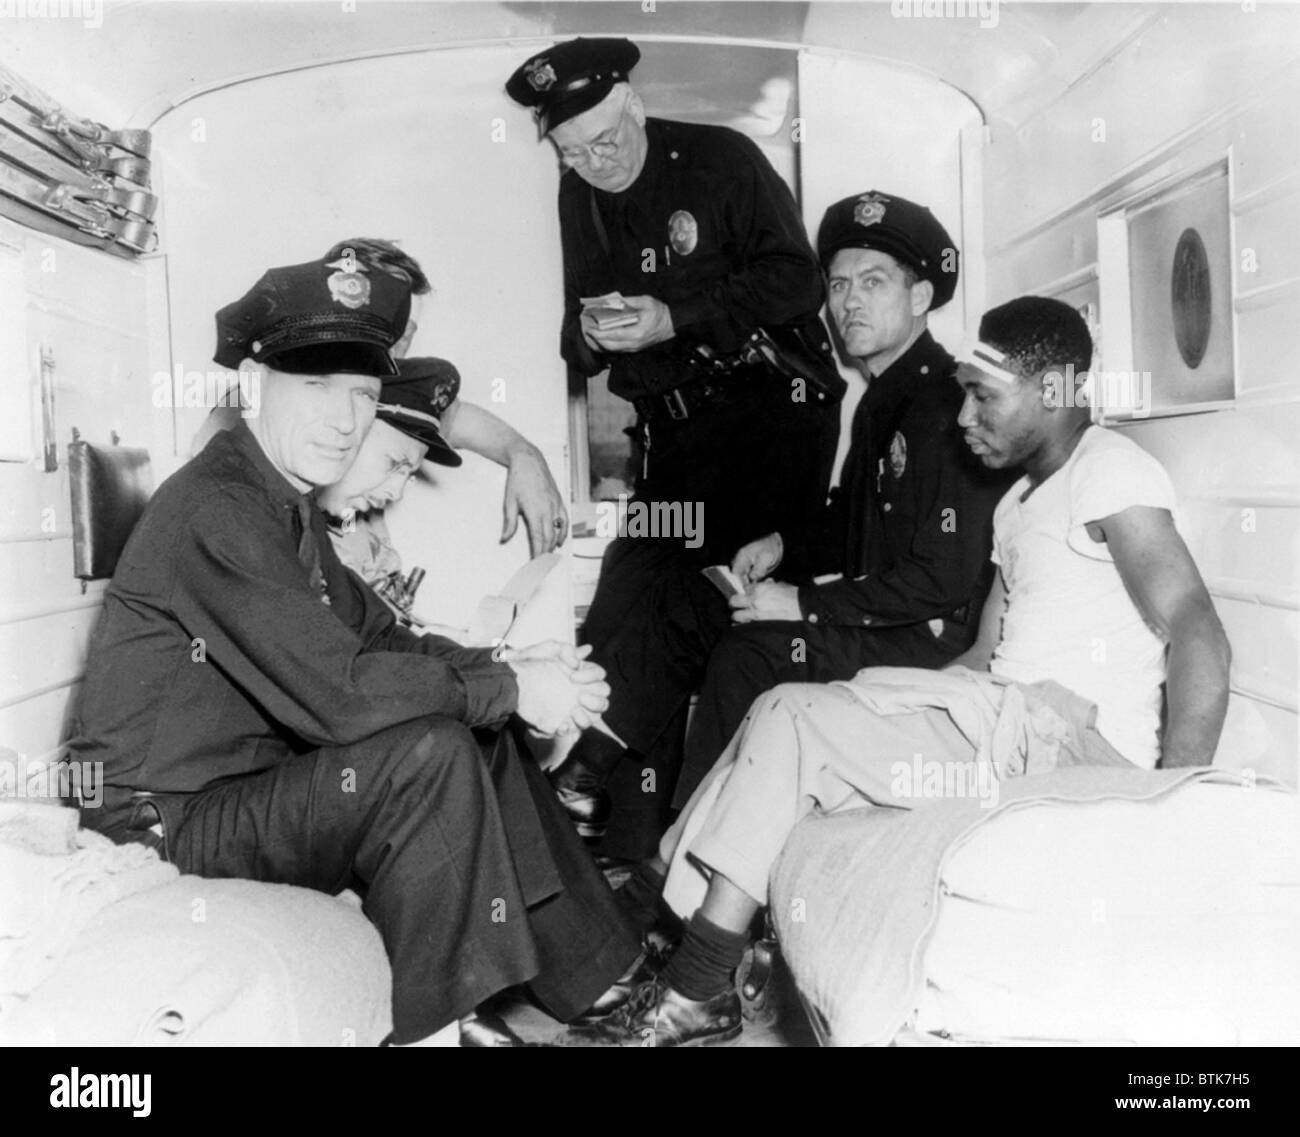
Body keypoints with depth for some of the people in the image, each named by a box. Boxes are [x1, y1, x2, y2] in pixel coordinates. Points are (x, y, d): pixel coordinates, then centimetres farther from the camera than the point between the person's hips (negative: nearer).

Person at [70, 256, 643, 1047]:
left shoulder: (291, 504, 8)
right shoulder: (213, 508, -23)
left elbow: (378, 639, 8)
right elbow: (339, 692, -29)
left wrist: (502, 667, -8)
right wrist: (509, 689, -19)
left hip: (258, 782, 9)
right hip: (170, 824, -9)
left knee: (482, 738, 6)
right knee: (428, 752, -25)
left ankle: (588, 988, 12)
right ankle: (435, 1026, -11)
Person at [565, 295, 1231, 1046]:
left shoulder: (1109, 469, -7)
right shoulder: (1020, 504, 22)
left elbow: (1200, 639, -17)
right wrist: (878, 704, 7)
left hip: (1076, 740, -9)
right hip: (1012, 720, 9)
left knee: (791, 720, -14)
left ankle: (695, 997, -8)